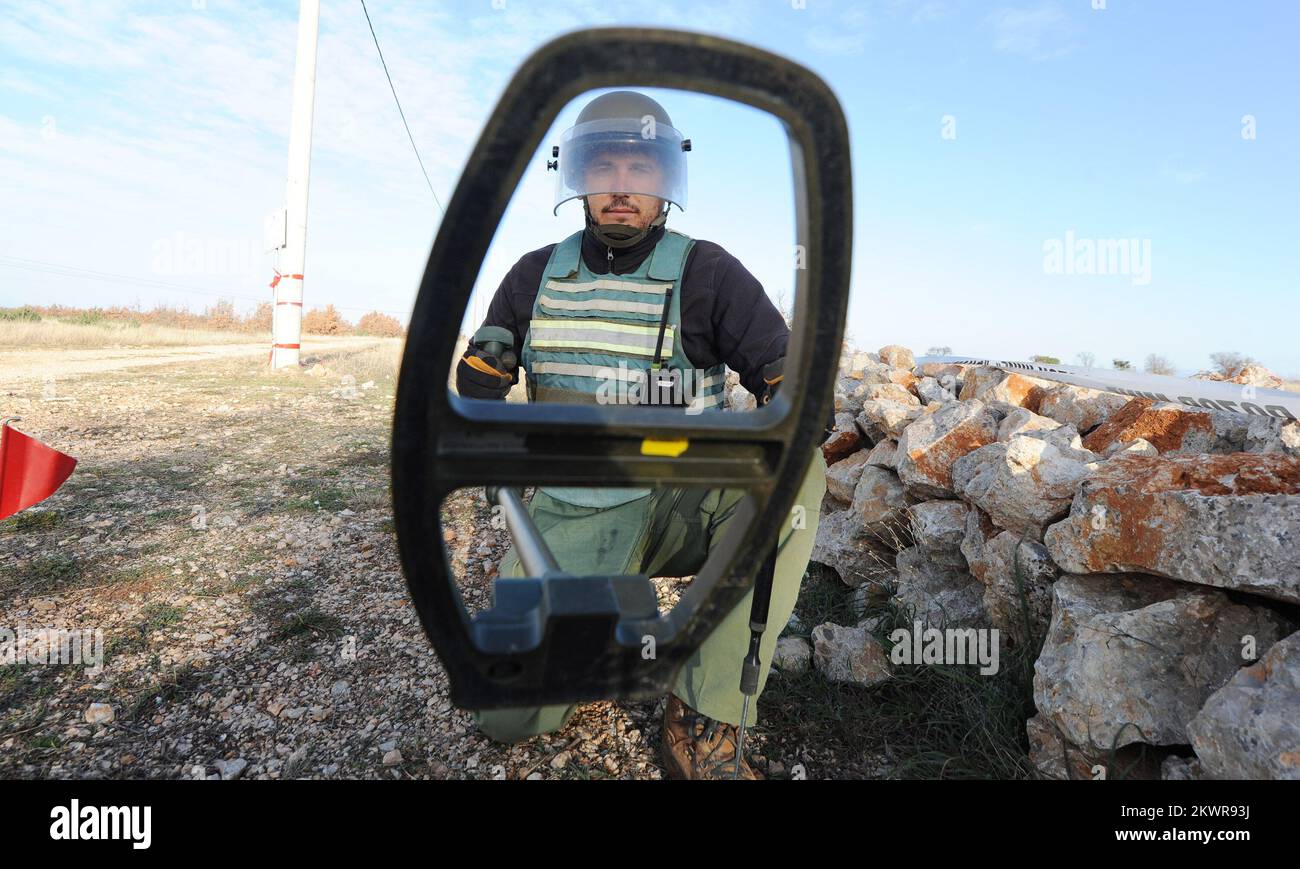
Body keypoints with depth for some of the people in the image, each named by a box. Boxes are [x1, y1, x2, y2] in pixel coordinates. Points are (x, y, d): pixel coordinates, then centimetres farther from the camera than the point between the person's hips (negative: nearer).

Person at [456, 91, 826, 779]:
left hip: (674, 509, -1)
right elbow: (477, 384, 17)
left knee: (801, 465, -32)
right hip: (567, 514, 2)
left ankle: (702, 724, -23)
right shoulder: (536, 275, 5)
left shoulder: (707, 273, -5)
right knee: (509, 717, -11)